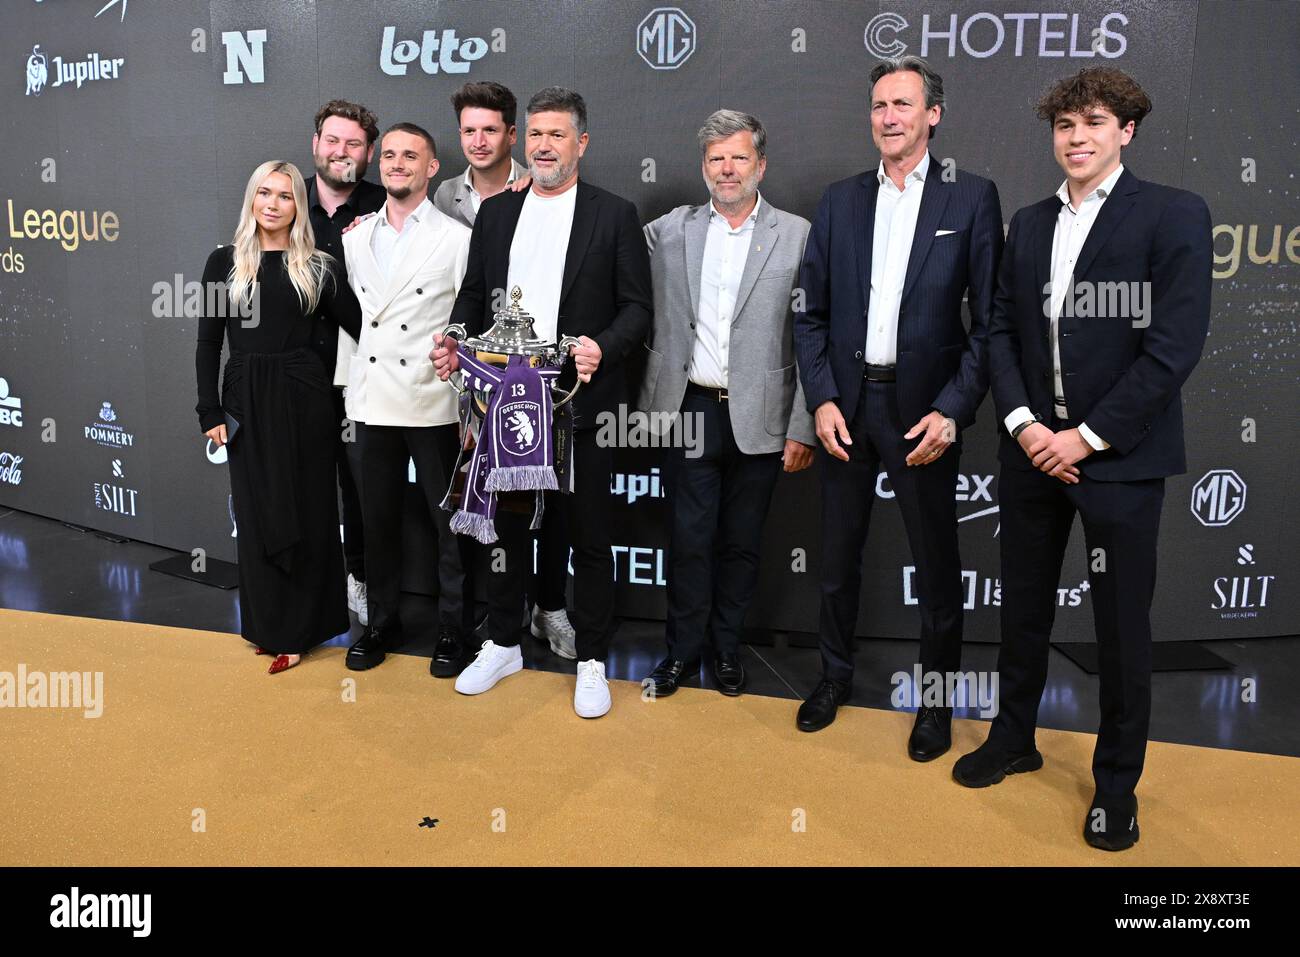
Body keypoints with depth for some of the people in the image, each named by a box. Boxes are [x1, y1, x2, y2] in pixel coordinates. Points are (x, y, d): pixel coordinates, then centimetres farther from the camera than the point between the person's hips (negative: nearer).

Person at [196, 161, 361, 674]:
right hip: (247, 400, 1)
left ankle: (298, 629, 17)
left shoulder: (319, 267, 3)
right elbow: (208, 343, 5)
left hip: (303, 399, -1)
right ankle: (270, 626, 21)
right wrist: (210, 412, 0)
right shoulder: (225, 261, 6)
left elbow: (361, 326, 1)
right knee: (258, 514, 7)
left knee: (307, 512, 4)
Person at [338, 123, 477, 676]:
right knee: (378, 520, 13)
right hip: (371, 401, 5)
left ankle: (453, 630, 19)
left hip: (433, 403, -4)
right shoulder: (355, 237, 11)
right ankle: (381, 623, 29)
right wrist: (348, 380, 11)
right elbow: (354, 313, 17)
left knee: (449, 521, 4)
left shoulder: (457, 238, -4)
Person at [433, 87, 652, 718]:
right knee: (505, 525, 14)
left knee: (589, 534, 5)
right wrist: (454, 343, -4)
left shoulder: (614, 215, 0)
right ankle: (502, 644, 31)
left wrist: (603, 347, -22)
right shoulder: (495, 212, 12)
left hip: (581, 402, -3)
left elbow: (637, 307, -3)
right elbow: (473, 294, 14)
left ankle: (592, 660, 19)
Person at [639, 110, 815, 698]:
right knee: (689, 538, 7)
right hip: (692, 410, 1)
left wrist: (802, 428, -5)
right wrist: (653, 406, -2)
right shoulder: (669, 231, 5)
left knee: (741, 541, 11)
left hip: (759, 418, -1)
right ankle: (682, 650, 23)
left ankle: (726, 648, 27)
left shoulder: (797, 236, -1)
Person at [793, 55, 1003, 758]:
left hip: (923, 407, -3)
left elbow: (991, 320, -5)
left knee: (936, 563, 8)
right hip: (845, 404, 3)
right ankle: (835, 674, 34)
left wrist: (952, 411, -13)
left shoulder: (971, 198, -2)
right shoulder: (841, 200, 7)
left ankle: (936, 698, 26)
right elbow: (811, 312, 6)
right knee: (837, 553, 14)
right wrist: (821, 399, -5)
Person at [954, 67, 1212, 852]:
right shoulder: (1029, 224, 10)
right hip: (1032, 451, 4)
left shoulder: (1174, 215, -5)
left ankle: (1118, 781, 25)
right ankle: (1014, 739, 34)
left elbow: (1176, 345, -12)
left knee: (1123, 625, 7)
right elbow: (1002, 330, 8)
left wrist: (1088, 436, -15)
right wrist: (1023, 422, -7)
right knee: (1023, 610, 15)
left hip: (1119, 458, -4)